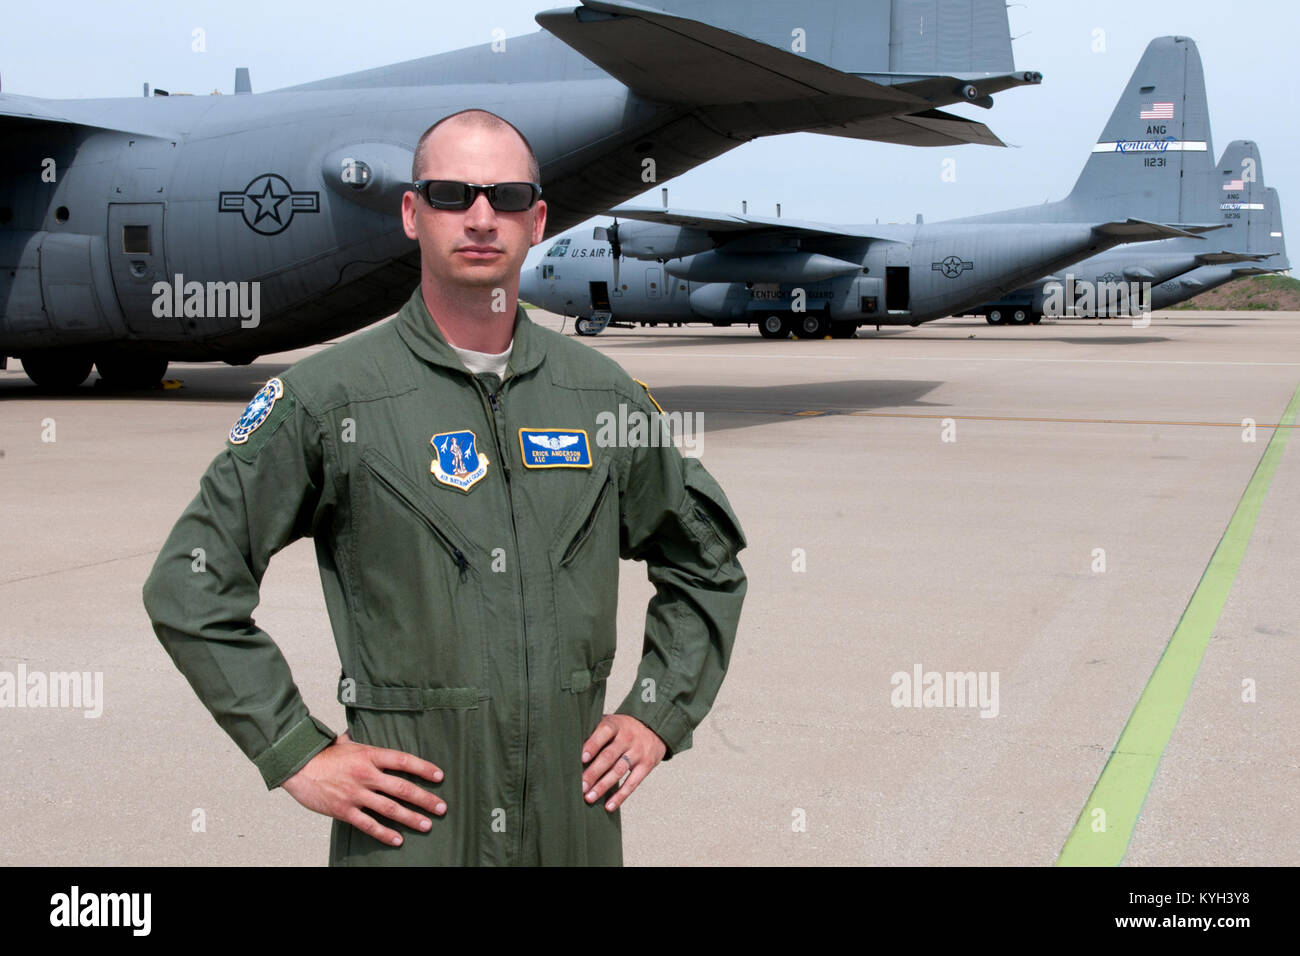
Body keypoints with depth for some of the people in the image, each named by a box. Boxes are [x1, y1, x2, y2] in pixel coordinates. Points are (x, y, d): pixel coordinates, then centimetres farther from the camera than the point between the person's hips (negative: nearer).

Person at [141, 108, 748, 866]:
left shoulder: (602, 392, 5)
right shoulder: (328, 396, -5)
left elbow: (707, 562, 18)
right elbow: (189, 582, -4)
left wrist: (659, 716, 8)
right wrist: (296, 754, -7)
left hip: (576, 816, 4)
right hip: (407, 821, -3)